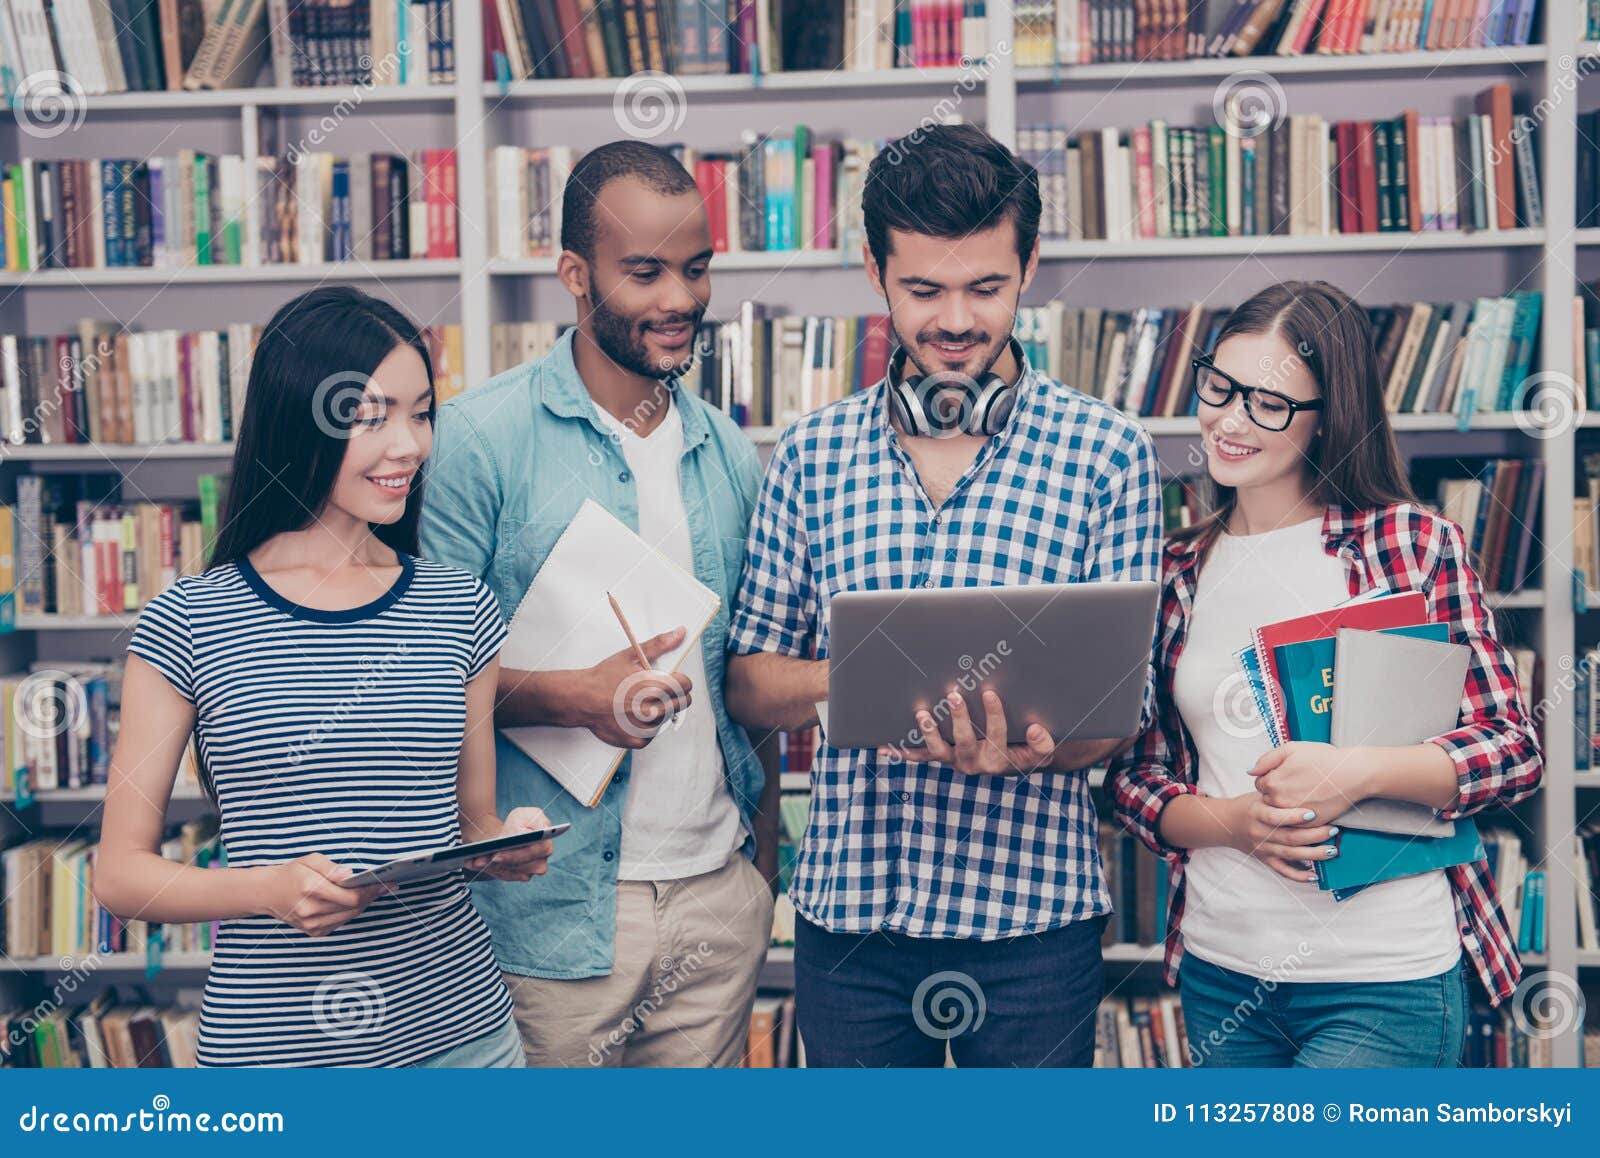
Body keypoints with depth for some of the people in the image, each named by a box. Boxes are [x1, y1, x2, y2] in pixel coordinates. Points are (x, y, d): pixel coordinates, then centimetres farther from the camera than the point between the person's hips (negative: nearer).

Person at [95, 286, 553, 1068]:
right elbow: (121, 872, -3)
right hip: (268, 1044, -2)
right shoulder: (189, 622, -6)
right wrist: (270, 889, -20)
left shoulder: (459, 609, 3)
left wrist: (511, 845, -10)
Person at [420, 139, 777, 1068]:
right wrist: (574, 697, -24)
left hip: (718, 895, 5)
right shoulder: (484, 436, -7)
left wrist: (764, 870, 10)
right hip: (554, 912, -5)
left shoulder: (730, 454, 9)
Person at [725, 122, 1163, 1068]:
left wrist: (1029, 745, -25)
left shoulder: (1108, 451, -3)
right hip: (848, 912, 2)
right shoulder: (812, 455, 4)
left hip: (1034, 911, -2)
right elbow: (750, 683, 6)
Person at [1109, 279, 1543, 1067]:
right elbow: (1136, 779, 8)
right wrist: (1232, 820, -12)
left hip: (1386, 978, -4)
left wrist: (1359, 772, -21)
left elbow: (1513, 748, -4)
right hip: (1220, 972, 4)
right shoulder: (1179, 572, 7)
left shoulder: (1414, 541, -3)